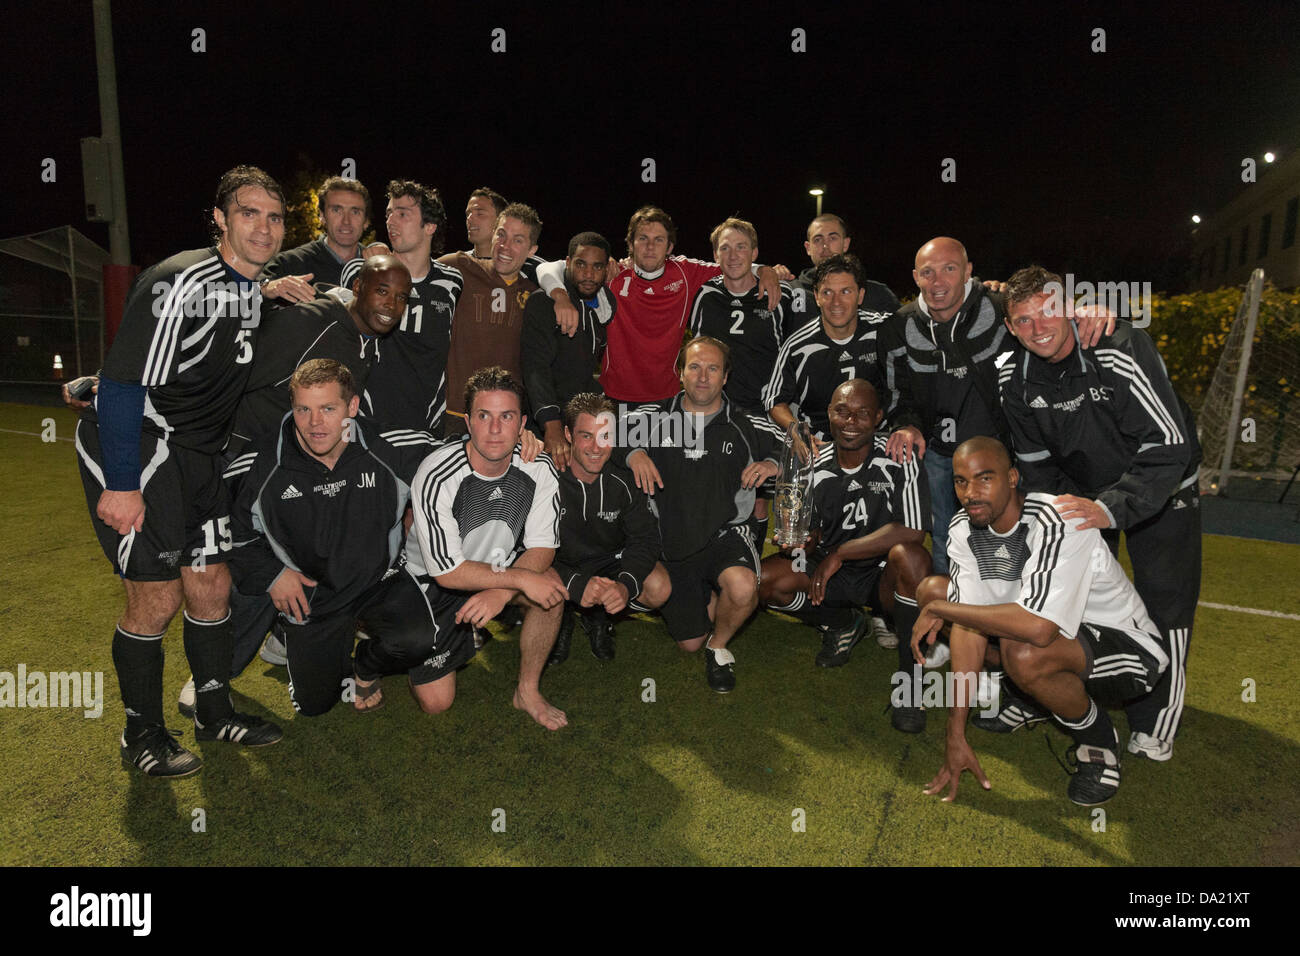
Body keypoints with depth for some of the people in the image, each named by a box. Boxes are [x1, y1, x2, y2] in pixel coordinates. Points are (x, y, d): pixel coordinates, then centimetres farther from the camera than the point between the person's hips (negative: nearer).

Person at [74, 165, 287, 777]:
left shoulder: (257, 288, 8)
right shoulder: (179, 283, -20)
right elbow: (124, 383, -22)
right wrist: (120, 484, -23)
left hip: (195, 452, 8)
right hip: (132, 446, -8)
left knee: (211, 584, 9)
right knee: (158, 598, -5)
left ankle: (215, 713, 25)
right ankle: (142, 735, 15)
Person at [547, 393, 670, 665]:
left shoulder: (625, 480, -15)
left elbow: (645, 538, -11)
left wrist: (626, 585, -32)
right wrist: (577, 585, -37)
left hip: (609, 563, 2)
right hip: (560, 567, -1)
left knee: (658, 588, -24)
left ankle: (598, 616, 10)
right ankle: (561, 620, 8)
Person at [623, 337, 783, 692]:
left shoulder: (748, 427, 0)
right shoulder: (652, 417, 0)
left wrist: (774, 464, -13)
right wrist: (632, 452, -15)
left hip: (725, 533, -1)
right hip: (673, 542, 2)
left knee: (743, 587, -36)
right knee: (689, 643, 7)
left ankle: (719, 644, -2)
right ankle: (708, 596, 43)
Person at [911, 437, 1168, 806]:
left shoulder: (1059, 523, -30)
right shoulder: (964, 529, -10)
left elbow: (1038, 628, -43)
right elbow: (969, 625, -14)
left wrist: (939, 611, -30)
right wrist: (956, 737, -17)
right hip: (1046, 627, 7)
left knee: (1023, 652, -38)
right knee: (932, 588, -5)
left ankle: (1098, 737, -4)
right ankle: (1026, 697, 11)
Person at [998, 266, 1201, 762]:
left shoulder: (1120, 351, -31)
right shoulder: (1014, 378, -13)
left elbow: (1168, 447, -34)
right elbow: (1035, 460, -1)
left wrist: (1110, 509, -42)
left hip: (1160, 485, -4)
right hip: (1081, 488, 4)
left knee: (1166, 601, -5)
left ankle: (1153, 724, 13)